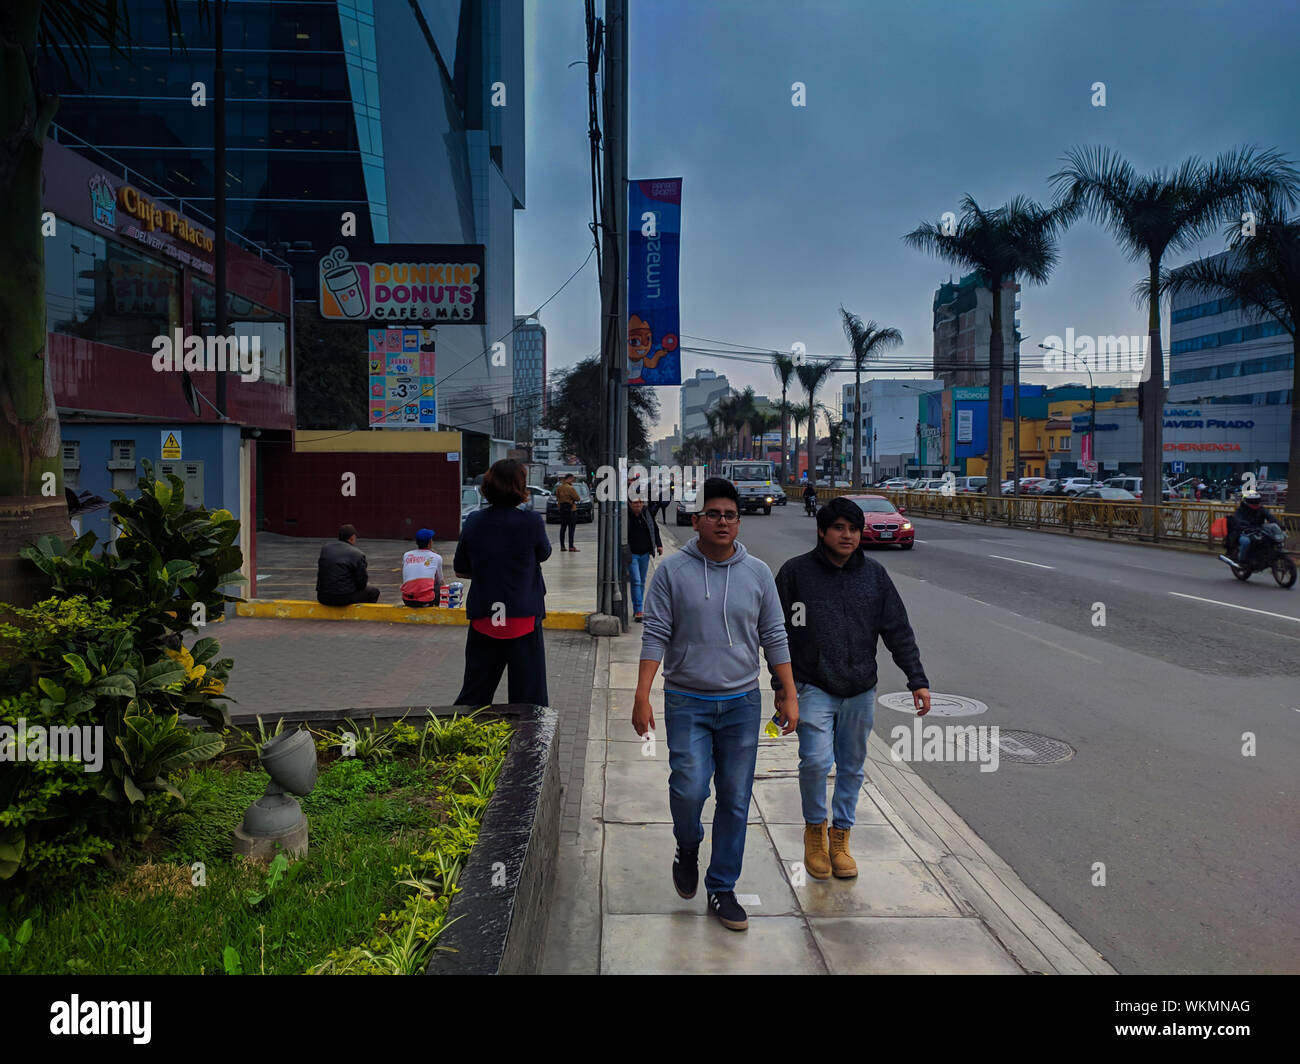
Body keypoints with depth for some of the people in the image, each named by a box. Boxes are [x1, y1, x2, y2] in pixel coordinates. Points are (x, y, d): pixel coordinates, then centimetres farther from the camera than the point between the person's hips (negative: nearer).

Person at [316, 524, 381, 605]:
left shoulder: (324, 549, 7)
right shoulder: (357, 555, -10)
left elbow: (320, 574, 17)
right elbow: (361, 584, -5)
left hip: (323, 598, 6)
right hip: (344, 599, -6)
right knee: (374, 591, 17)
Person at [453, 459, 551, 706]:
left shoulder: (474, 521, -2)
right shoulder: (532, 522, -13)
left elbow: (459, 570, 7)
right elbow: (544, 554, 7)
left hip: (483, 620, 3)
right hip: (524, 619, -3)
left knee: (473, 695, 15)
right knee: (529, 696, 7)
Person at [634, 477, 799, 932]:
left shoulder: (758, 573, 4)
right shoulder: (673, 571, -3)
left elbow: (774, 638, 8)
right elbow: (655, 637, -4)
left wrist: (790, 696, 4)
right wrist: (642, 696, -10)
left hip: (742, 703, 2)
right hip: (687, 702, -2)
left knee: (735, 800, 6)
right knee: (689, 787, -12)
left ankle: (722, 889, 22)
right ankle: (687, 848, 22)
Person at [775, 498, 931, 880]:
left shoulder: (874, 574, 5)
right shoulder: (796, 572, -4)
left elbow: (898, 631, 7)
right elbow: (778, 633, -1)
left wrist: (918, 680, 1)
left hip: (860, 691, 3)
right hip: (813, 688, -3)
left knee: (852, 767, 11)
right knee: (816, 761, -15)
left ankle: (840, 838, 29)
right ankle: (815, 829, 12)